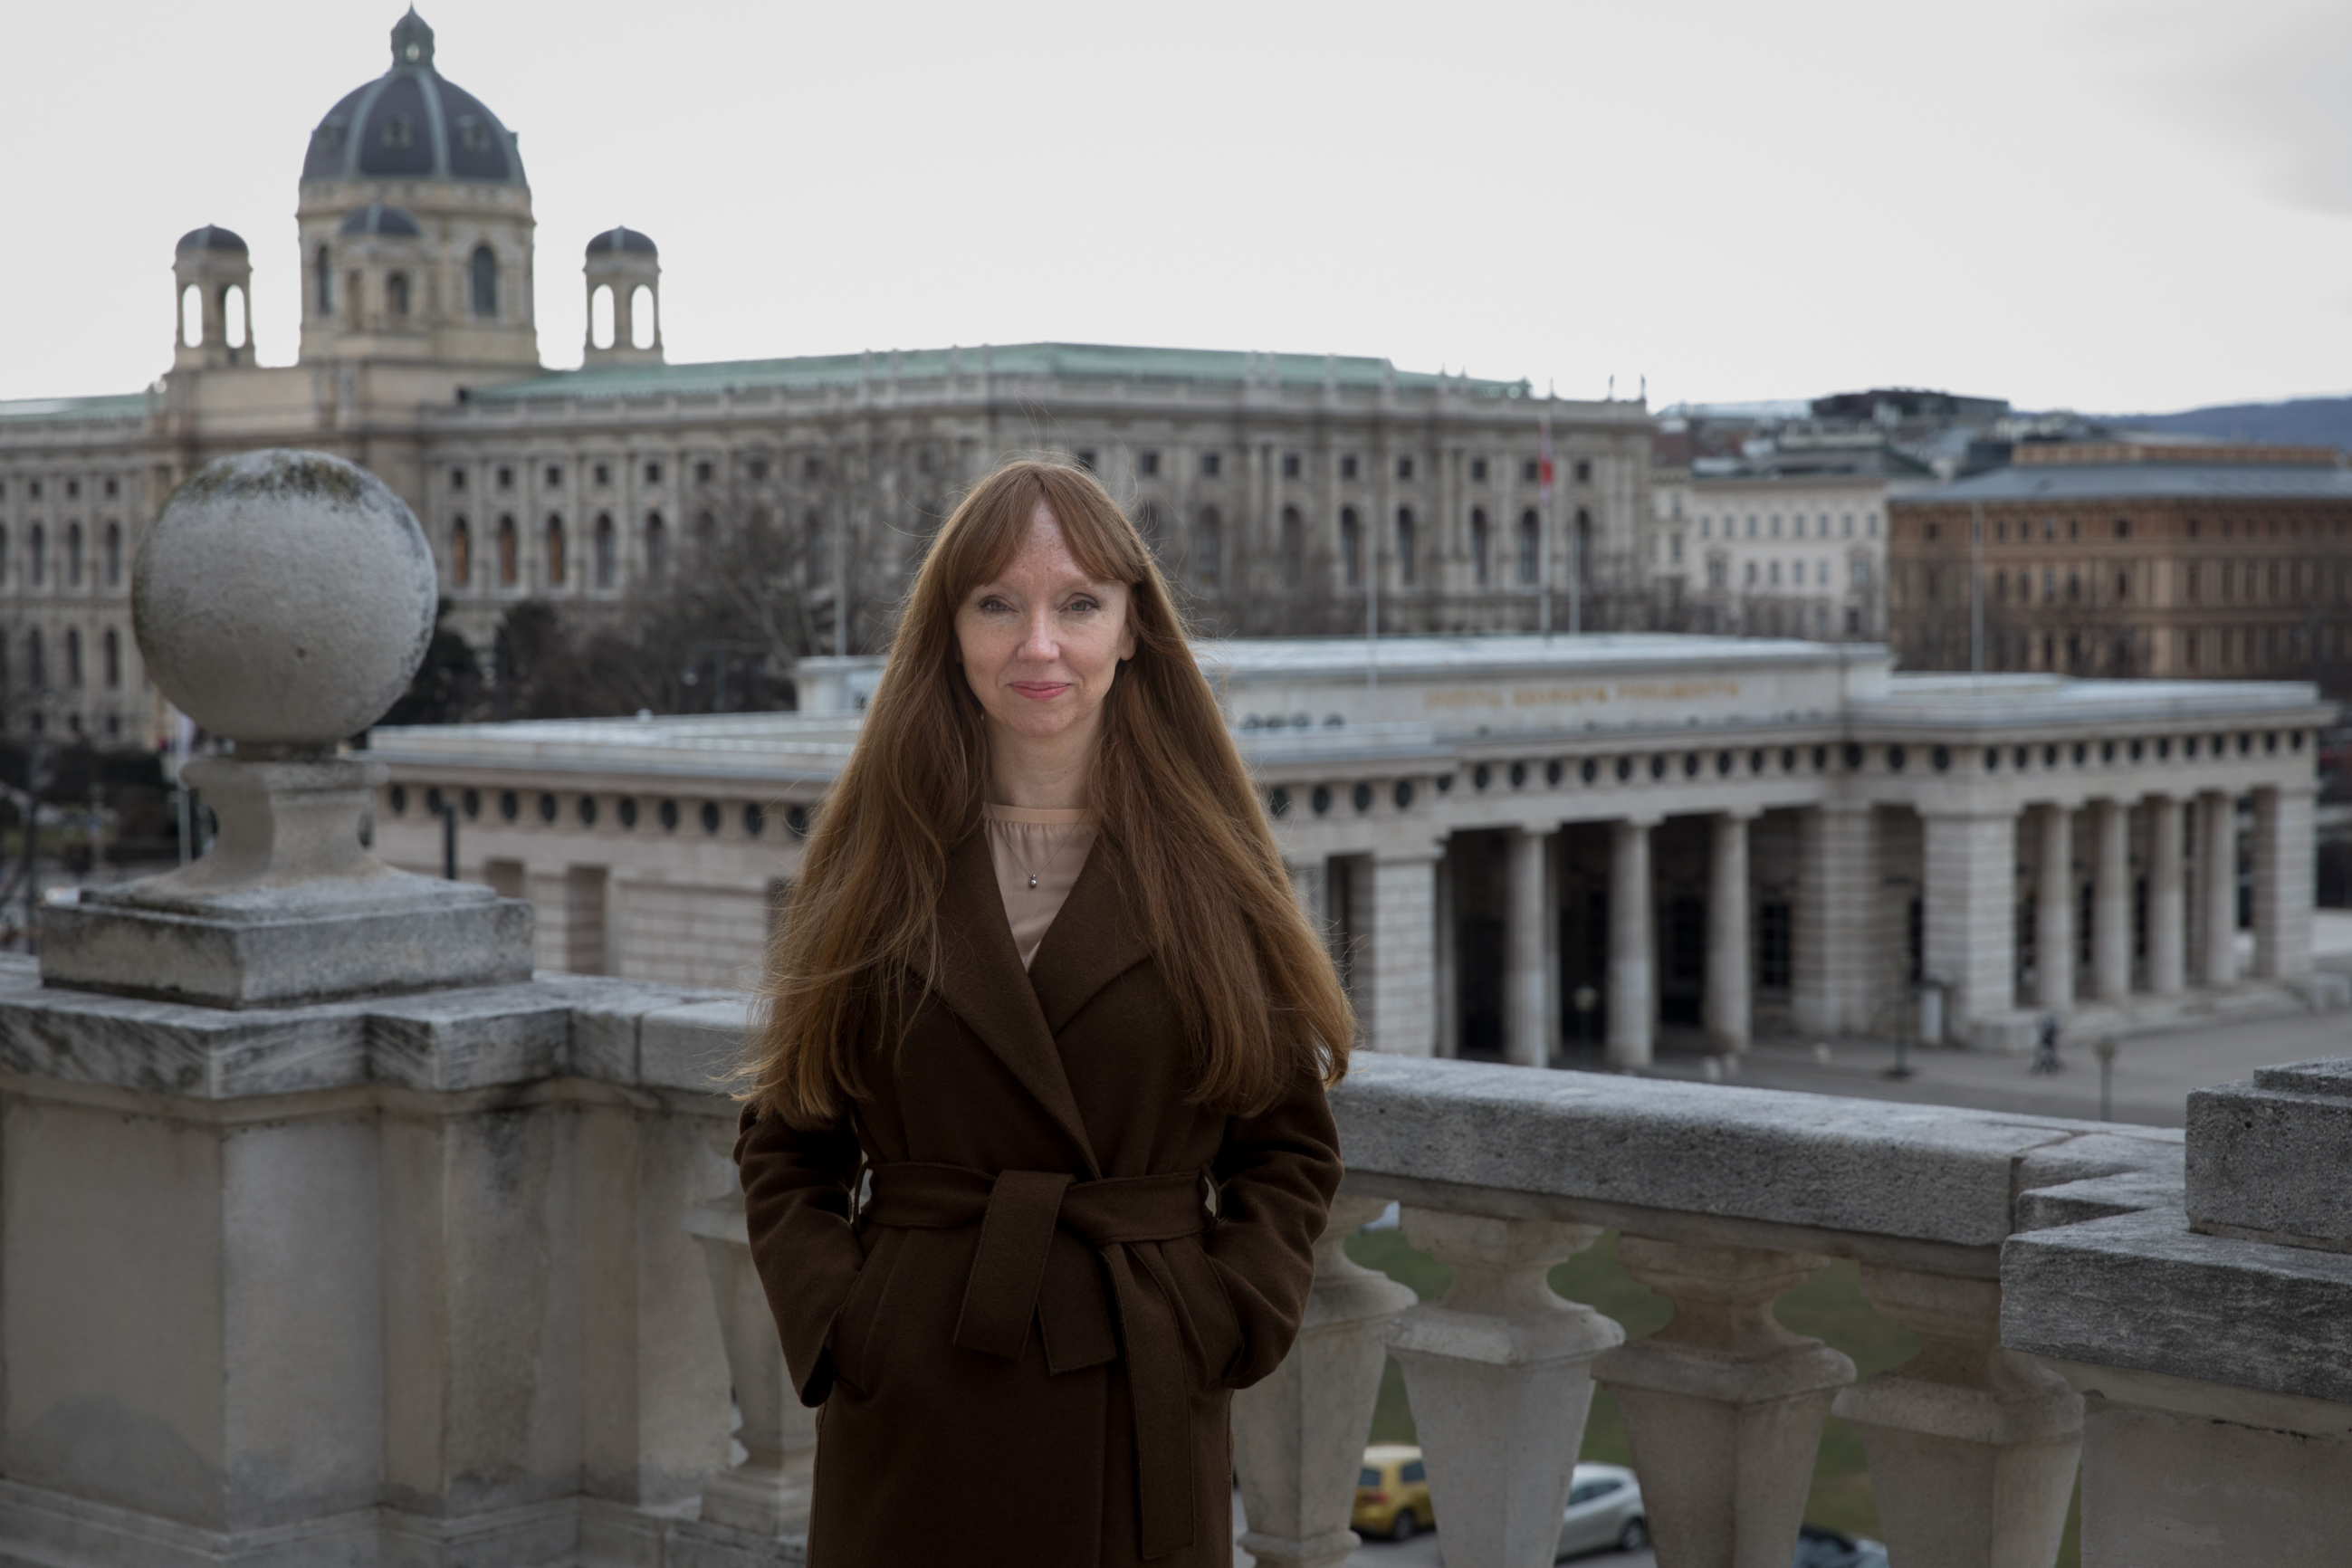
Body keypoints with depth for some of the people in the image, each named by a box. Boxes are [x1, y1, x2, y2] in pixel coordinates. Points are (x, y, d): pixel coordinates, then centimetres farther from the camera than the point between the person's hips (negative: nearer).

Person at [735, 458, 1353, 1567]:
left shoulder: (1209, 869, 3)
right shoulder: (874, 862, 5)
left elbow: (1289, 1150, 6)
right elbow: (784, 1145, 7)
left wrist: (1214, 1326, -7)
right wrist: (833, 1327, -6)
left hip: (1142, 1427, 0)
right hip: (914, 1419, 0)